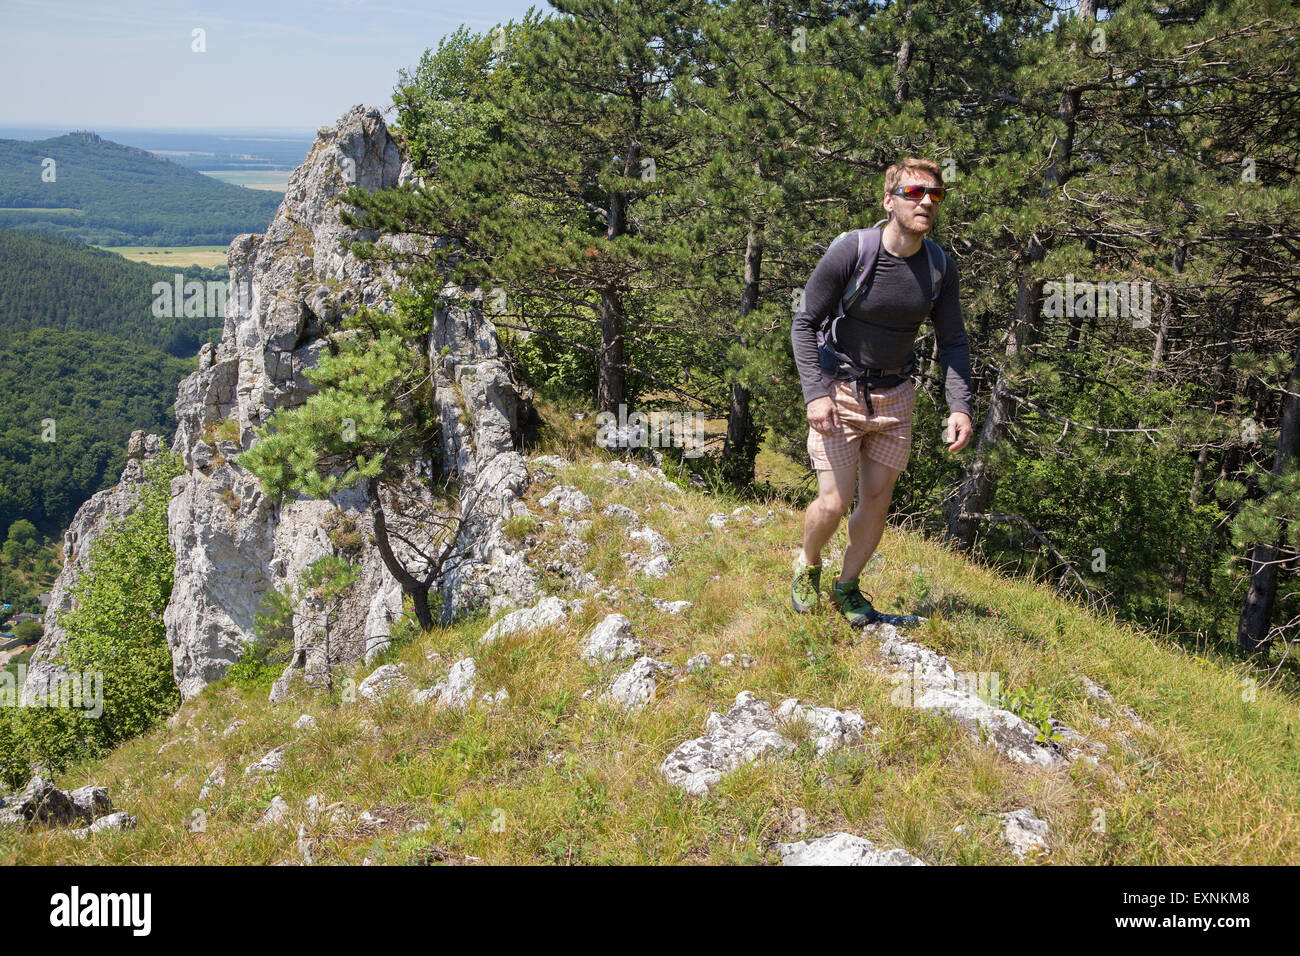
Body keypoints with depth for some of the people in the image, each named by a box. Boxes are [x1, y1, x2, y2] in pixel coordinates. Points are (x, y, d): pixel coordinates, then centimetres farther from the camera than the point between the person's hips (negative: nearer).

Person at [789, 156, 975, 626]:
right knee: (833, 503, -8)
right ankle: (808, 566, 24)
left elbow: (953, 341, 3)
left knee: (876, 501, 7)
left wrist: (959, 406, -10)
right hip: (840, 393, -4)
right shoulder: (849, 253, -18)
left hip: (895, 398, 4)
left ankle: (848, 587, 29)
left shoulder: (941, 266, -4)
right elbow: (803, 324, -12)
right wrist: (815, 393, -23)